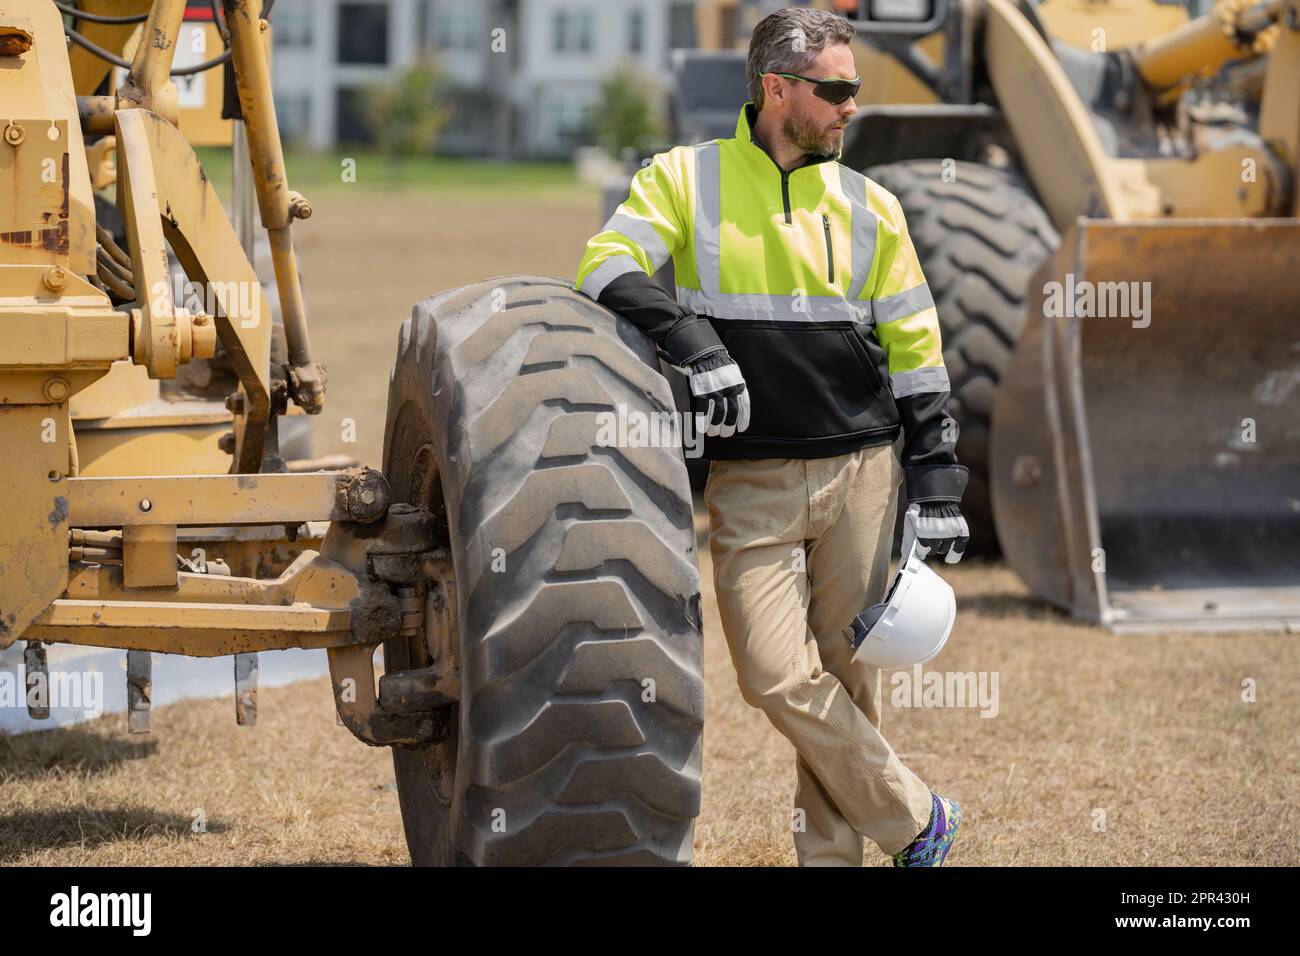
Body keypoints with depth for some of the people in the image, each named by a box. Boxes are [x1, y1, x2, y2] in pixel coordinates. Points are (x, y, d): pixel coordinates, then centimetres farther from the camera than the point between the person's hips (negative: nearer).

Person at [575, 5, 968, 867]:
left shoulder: (868, 206, 8)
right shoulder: (686, 180, 2)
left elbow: (916, 352, 11)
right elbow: (607, 265, -12)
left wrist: (938, 482, 4)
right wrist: (693, 342, -27)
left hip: (859, 471, 2)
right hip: (748, 480, -1)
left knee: (846, 672, 4)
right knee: (777, 677, -9)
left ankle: (833, 850, 17)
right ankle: (914, 820, 6)